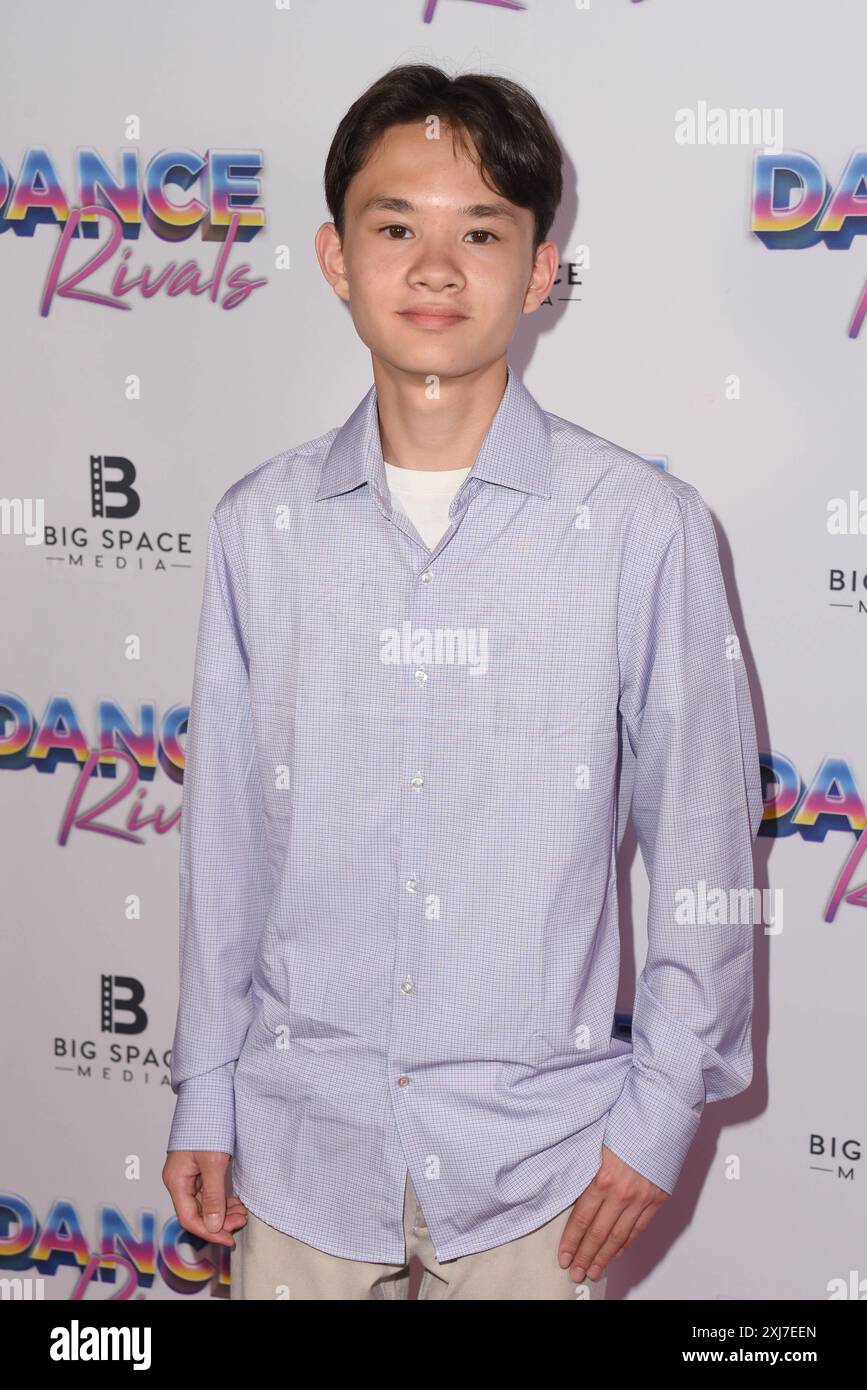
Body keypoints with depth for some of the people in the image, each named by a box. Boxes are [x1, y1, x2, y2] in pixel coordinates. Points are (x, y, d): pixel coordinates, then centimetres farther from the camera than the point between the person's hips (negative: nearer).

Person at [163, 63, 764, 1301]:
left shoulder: (645, 525, -10)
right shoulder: (261, 526, -2)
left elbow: (702, 846, -4)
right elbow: (225, 836, 4)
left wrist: (664, 1107, -3)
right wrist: (204, 1093, 7)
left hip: (537, 1149, -2)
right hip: (299, 1136, 2)